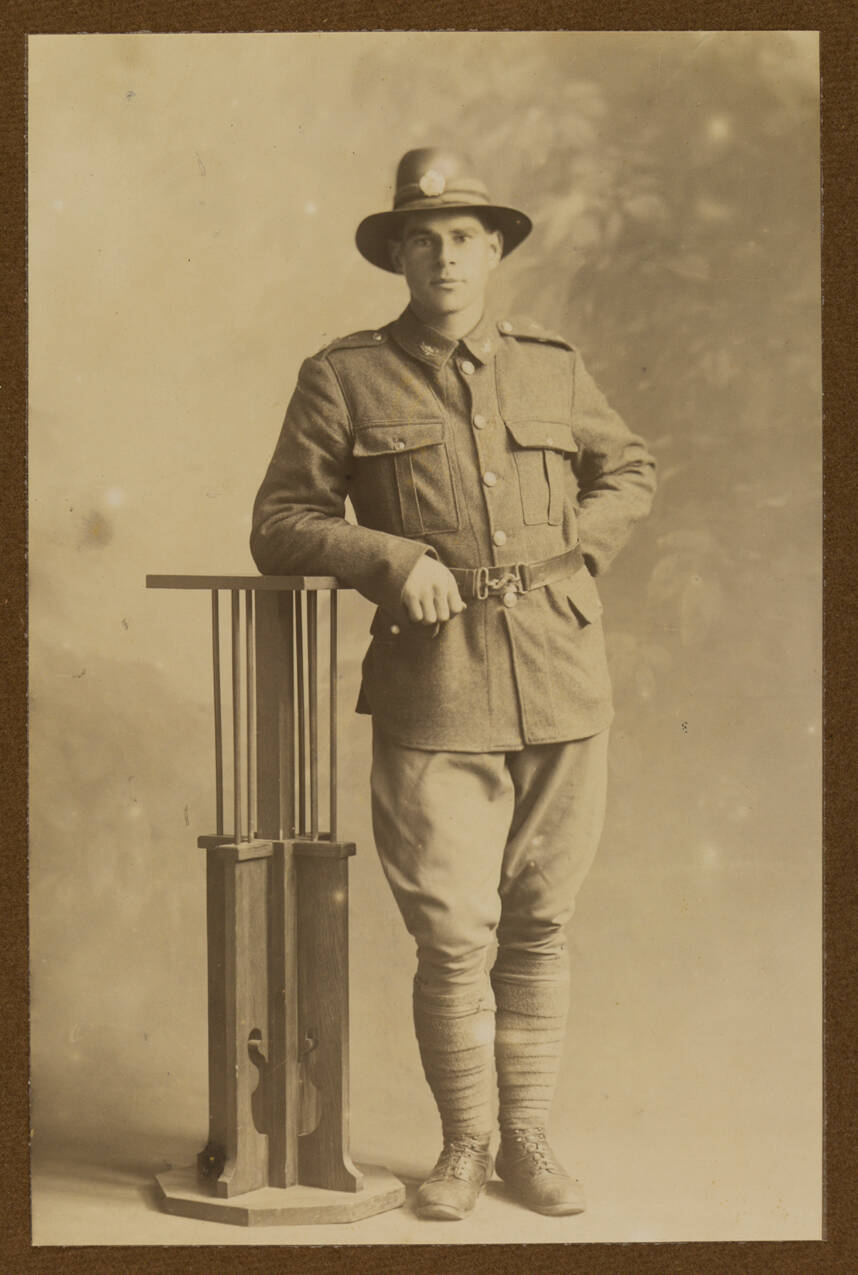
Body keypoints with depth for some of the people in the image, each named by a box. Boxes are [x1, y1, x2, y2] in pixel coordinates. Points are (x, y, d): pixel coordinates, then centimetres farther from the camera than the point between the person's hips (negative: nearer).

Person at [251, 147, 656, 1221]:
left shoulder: (551, 367, 12)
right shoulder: (343, 379, 4)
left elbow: (628, 470, 27)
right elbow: (279, 526, 4)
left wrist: (577, 549, 9)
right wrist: (393, 558, -11)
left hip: (561, 687, 3)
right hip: (434, 698, -2)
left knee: (538, 923, 8)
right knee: (453, 934, -2)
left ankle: (528, 1140, 23)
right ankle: (464, 1145, 19)